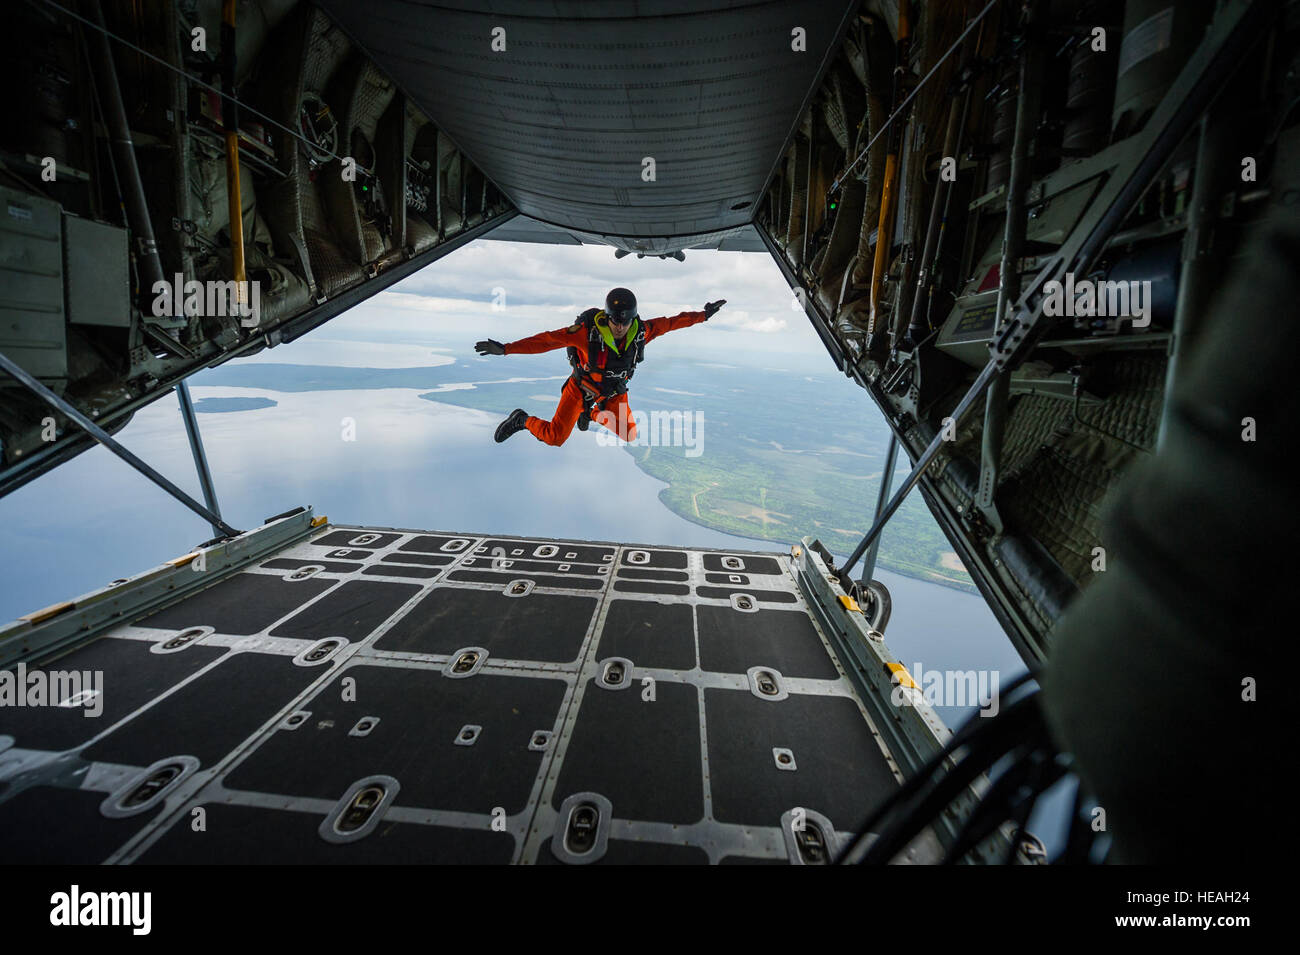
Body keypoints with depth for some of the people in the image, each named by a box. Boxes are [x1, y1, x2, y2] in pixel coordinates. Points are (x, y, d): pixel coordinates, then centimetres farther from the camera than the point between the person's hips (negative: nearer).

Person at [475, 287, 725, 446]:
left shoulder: (641, 332, -23)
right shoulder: (588, 331, -34)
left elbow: (670, 322, -8)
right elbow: (549, 339, -36)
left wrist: (702, 315, -3)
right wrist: (505, 348, -41)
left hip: (614, 391, 4)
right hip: (582, 386, -4)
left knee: (629, 435, 13)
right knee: (555, 438, -12)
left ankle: (593, 413, 39)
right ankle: (522, 420, 20)